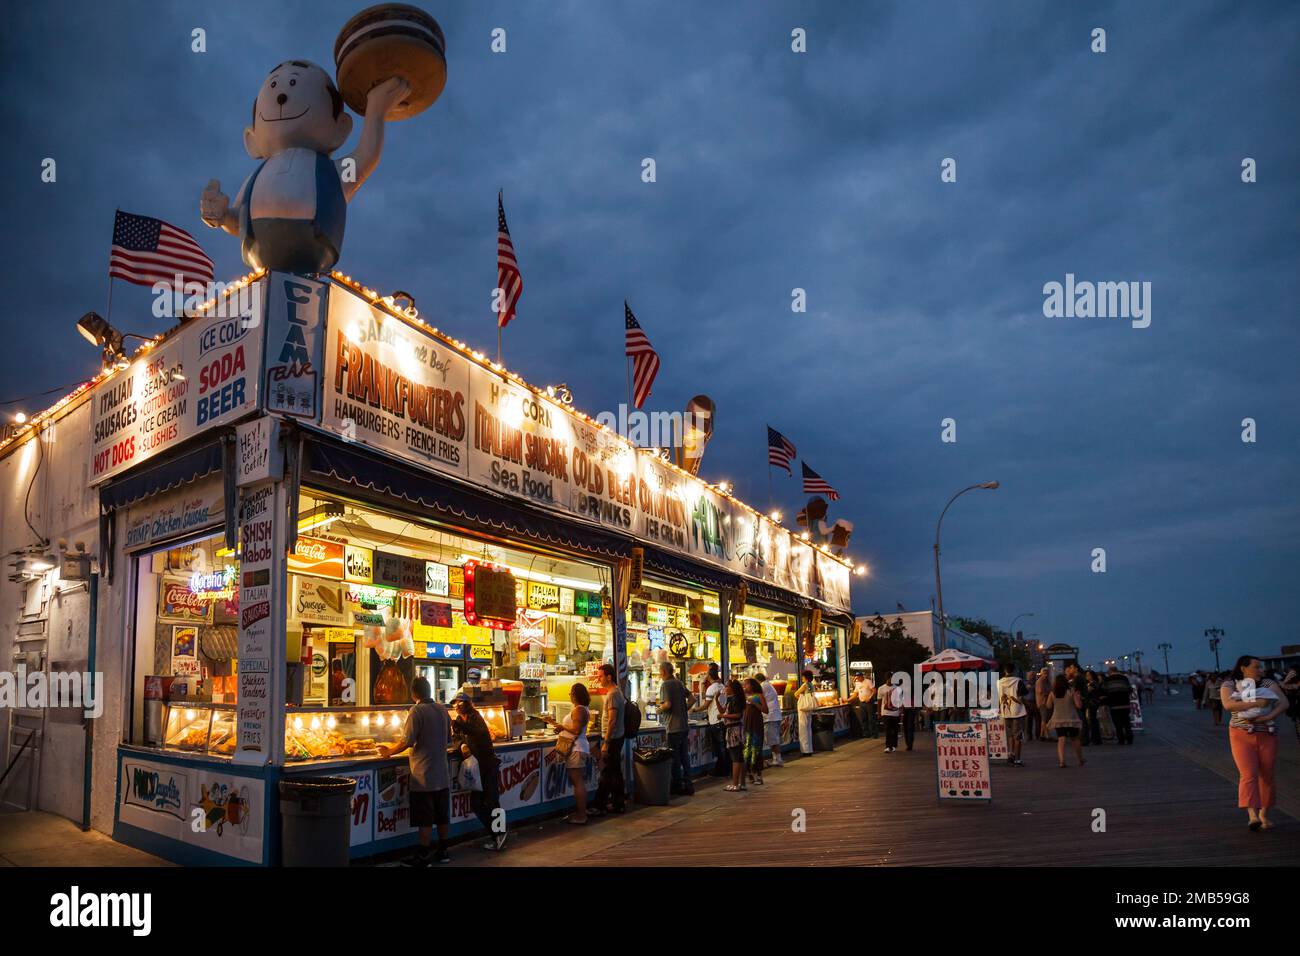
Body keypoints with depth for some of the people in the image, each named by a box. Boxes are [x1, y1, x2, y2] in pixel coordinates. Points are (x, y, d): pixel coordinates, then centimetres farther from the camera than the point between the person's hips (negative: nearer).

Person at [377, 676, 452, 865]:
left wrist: (389, 751, -5)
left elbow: (407, 741, -20)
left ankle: (423, 856, 5)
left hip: (424, 775, -7)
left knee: (425, 818, 0)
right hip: (442, 773, 7)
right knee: (442, 814, 14)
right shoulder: (442, 710, 7)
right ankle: (442, 851, 22)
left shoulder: (417, 711, -15)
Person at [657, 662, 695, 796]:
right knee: (684, 755, 12)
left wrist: (660, 710, -3)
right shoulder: (680, 683, 12)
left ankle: (678, 786, 6)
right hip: (685, 725, 7)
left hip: (674, 726, -7)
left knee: (675, 757, 2)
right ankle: (688, 786, 14)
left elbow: (667, 704, -21)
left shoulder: (665, 684, -11)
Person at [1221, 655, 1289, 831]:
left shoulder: (1268, 684, 5)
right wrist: (1257, 703, -24)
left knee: (1267, 776, 6)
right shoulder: (1229, 685, -2)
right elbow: (1228, 704, -19)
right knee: (1248, 775, -13)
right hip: (1242, 736, -3)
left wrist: (1267, 717, -20)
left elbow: (1284, 703, -6)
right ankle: (1252, 816, -20)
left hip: (1267, 736, 3)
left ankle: (1263, 814, 20)